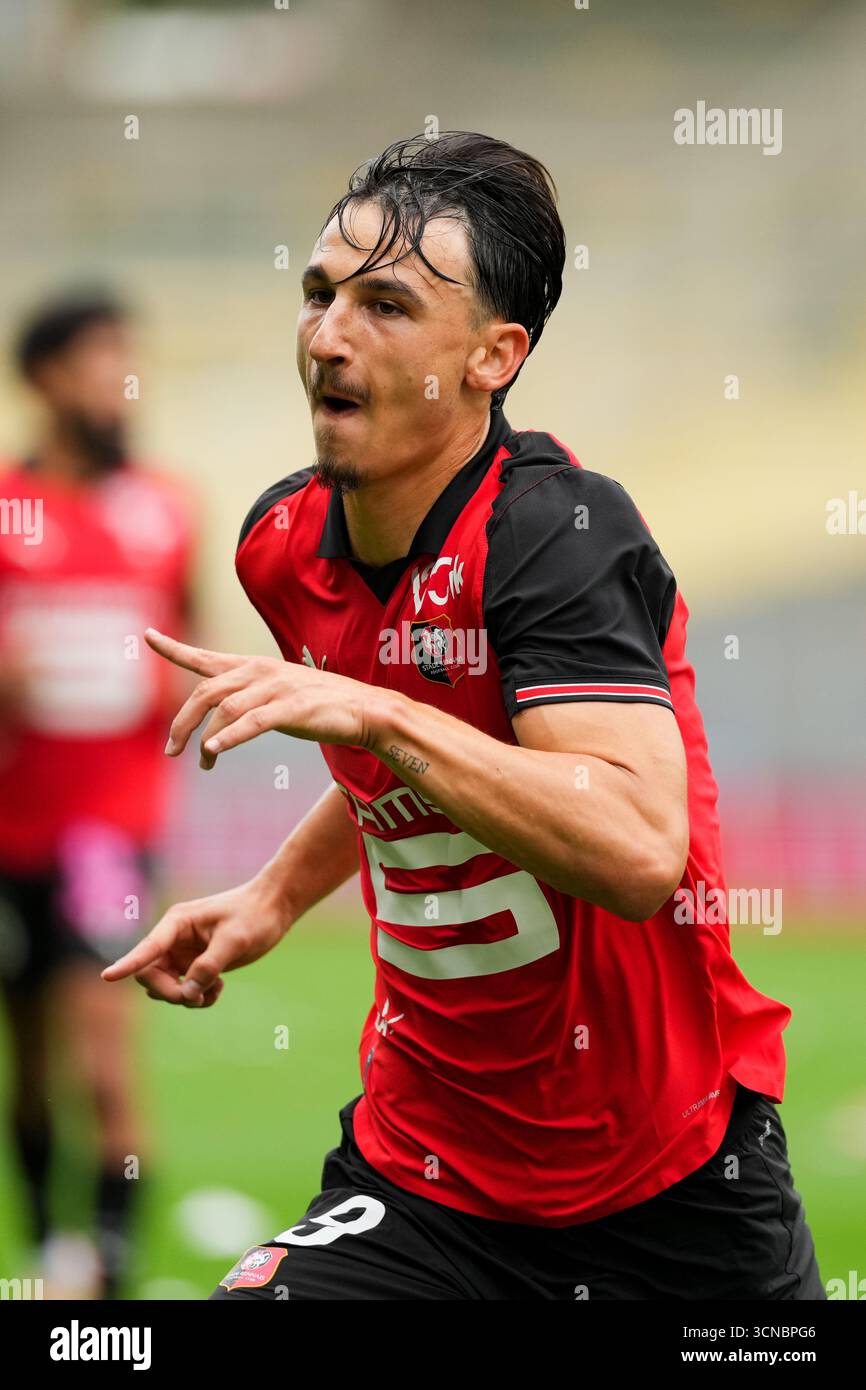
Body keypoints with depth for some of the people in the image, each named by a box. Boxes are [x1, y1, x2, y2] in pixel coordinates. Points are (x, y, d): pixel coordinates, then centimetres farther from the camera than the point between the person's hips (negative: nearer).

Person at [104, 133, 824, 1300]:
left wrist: (378, 716, -36)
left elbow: (641, 851, -34)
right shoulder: (282, 543, 2)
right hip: (421, 1183, 5)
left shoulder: (563, 531, -20)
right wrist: (275, 897, 12)